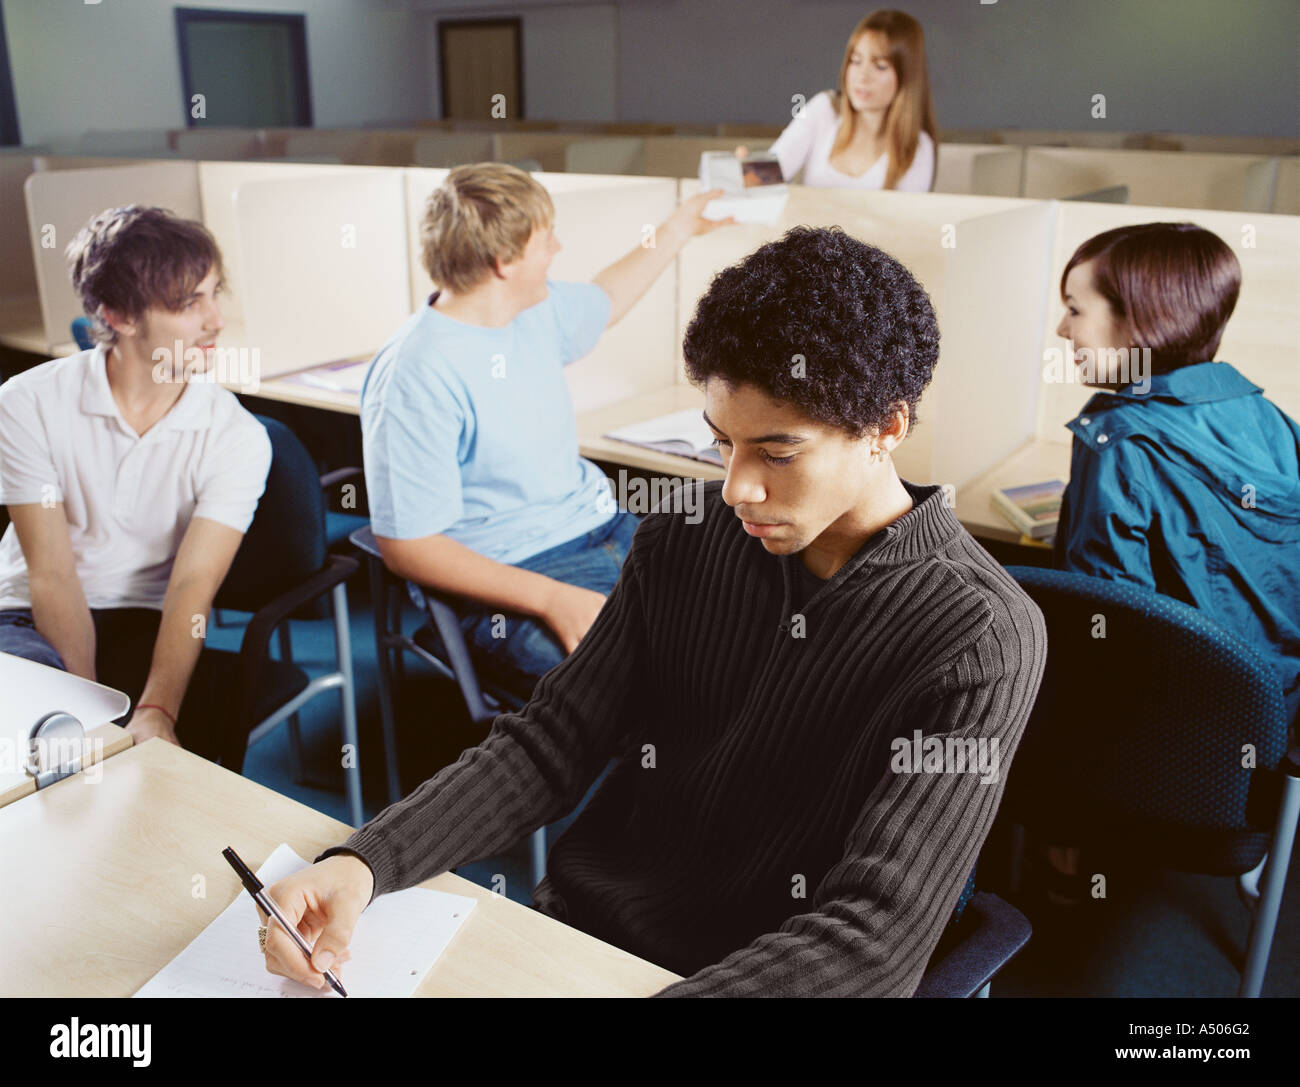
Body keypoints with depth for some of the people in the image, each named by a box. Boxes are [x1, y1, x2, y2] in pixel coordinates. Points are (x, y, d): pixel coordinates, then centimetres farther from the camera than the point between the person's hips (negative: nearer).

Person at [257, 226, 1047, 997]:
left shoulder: (982, 637, -18)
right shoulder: (683, 540, -1)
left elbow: (876, 931, -24)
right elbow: (552, 740, -2)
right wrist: (362, 864, -17)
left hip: (769, 977, -2)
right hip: (575, 928, 3)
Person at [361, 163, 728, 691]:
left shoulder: (538, 310, 7)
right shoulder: (414, 377, -18)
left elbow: (603, 301, 33)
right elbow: (406, 548, -18)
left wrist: (679, 227, 40)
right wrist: (550, 599, -27)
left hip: (603, 526, 9)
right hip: (512, 581, -8)